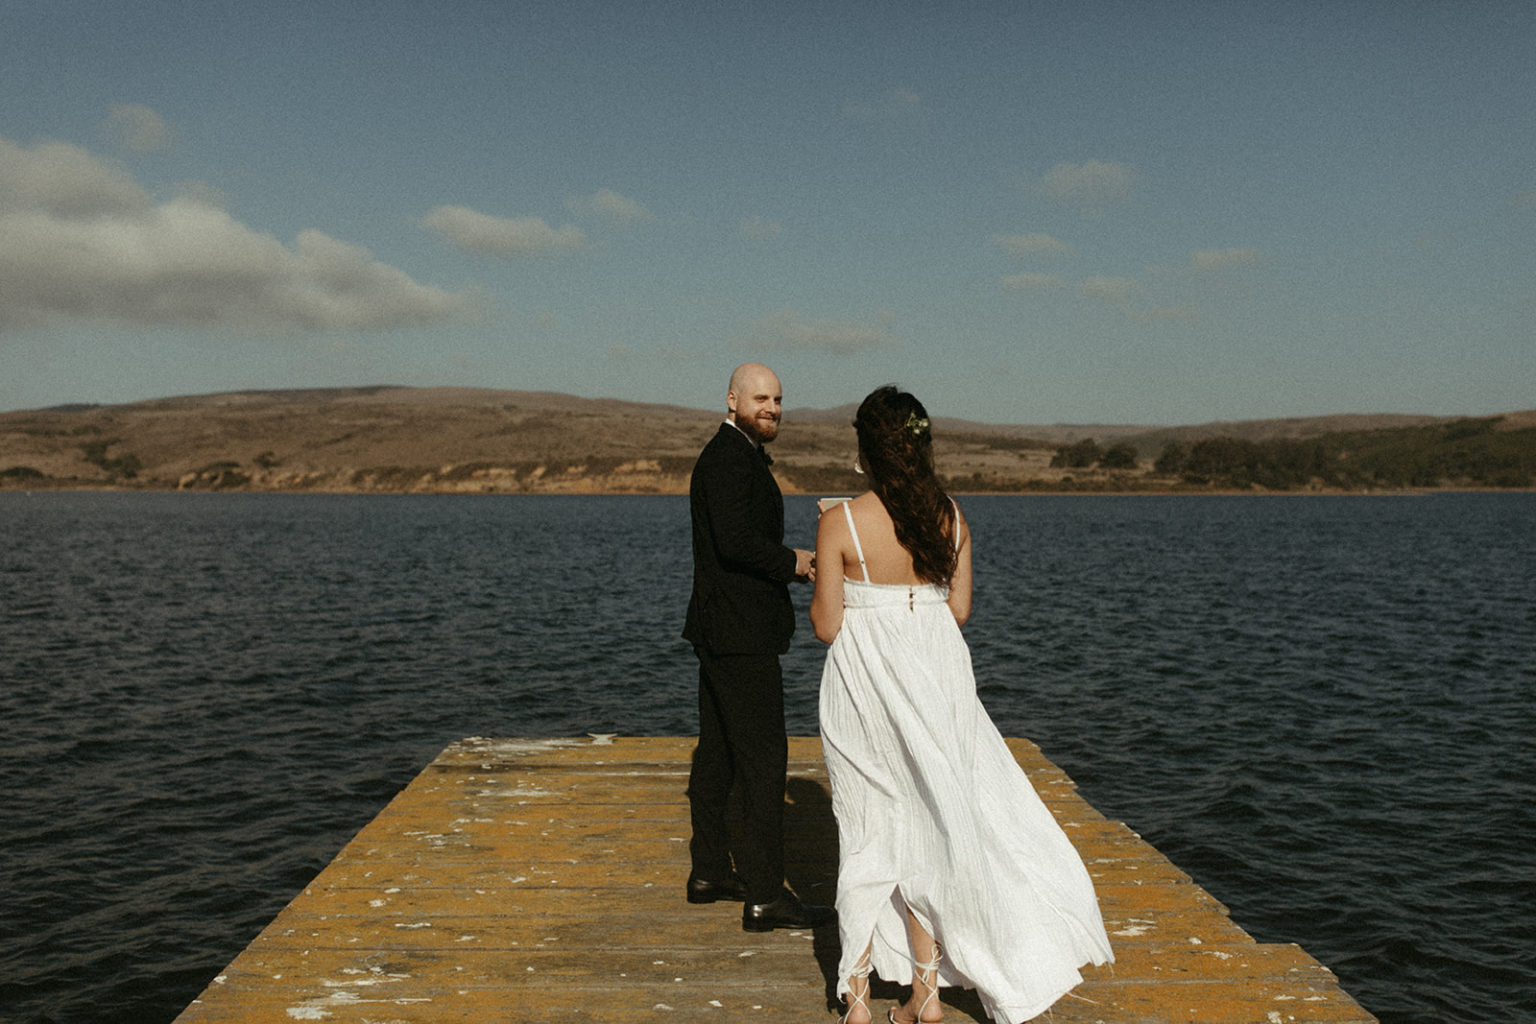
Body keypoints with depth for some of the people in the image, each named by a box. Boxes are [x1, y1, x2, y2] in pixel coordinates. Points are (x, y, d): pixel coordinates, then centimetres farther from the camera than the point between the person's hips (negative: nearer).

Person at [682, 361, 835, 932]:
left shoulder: (736, 455, 18)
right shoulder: (729, 459, -15)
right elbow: (735, 541, -27)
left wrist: (788, 563, 7)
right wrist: (792, 561, -13)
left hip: (721, 628, 11)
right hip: (740, 633, -11)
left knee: (717, 752, 16)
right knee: (763, 757, -9)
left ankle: (709, 872, 26)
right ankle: (765, 897, -6)